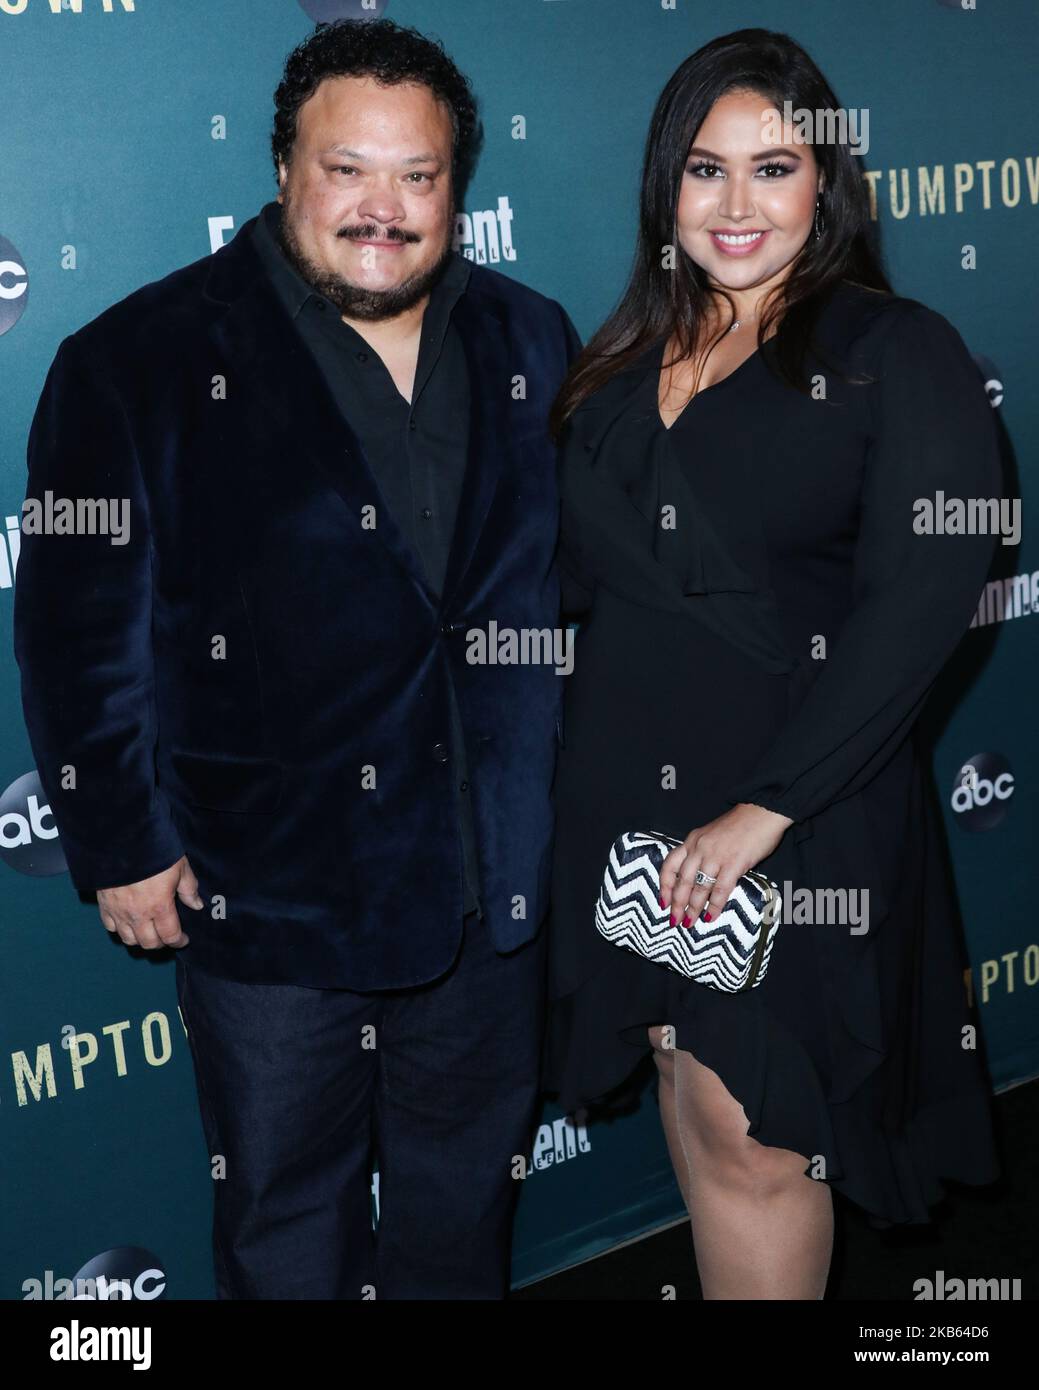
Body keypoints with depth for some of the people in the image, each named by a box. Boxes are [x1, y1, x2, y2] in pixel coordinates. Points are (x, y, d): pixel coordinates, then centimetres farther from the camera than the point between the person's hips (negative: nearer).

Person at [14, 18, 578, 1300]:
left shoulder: (533, 345, 3)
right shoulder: (143, 361, -10)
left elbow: (582, 580, 10)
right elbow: (79, 628, -9)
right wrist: (120, 848, -8)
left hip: (493, 889, 4)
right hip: (271, 898, -3)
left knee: (464, 1202, 23)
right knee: (287, 1221, 15)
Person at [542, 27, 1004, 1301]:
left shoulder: (898, 353, -5)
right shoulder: (624, 360, 11)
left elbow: (922, 597, -15)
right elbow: (577, 571, 13)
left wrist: (766, 808, -19)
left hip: (802, 803, -5)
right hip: (626, 790, 5)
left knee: (752, 1132, -2)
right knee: (694, 1093, 12)